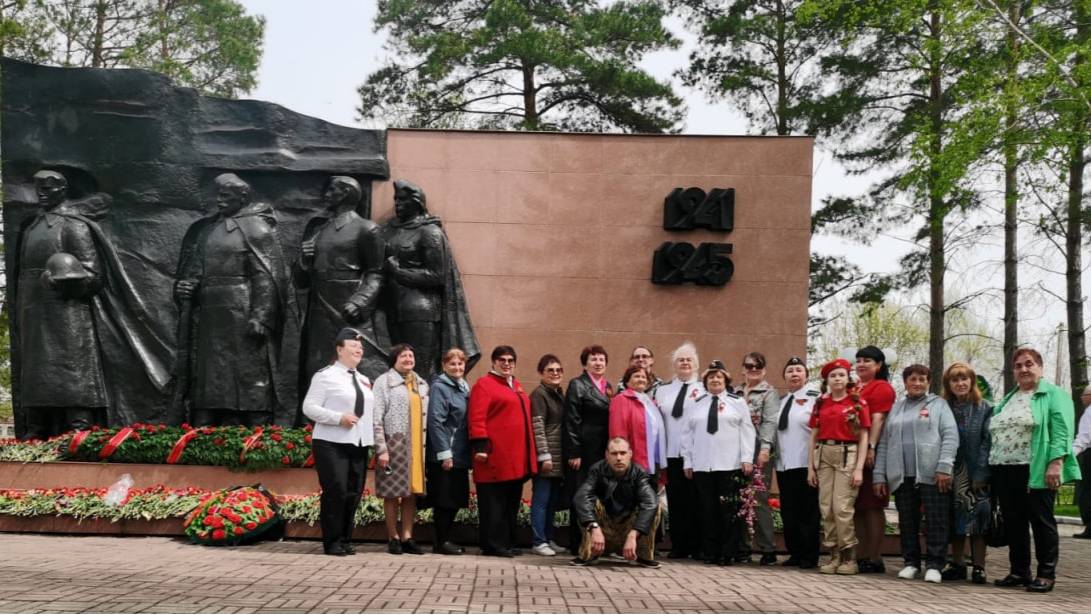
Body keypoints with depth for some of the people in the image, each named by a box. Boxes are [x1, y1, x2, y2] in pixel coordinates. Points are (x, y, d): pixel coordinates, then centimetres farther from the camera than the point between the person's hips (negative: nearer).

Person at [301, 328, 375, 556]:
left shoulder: (364, 380, 19)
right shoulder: (325, 375, -3)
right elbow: (309, 407, -8)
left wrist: (374, 439, 8)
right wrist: (339, 418, -18)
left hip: (359, 444, 7)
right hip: (332, 444, -7)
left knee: (354, 493, 5)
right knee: (336, 491, -11)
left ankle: (345, 540, 14)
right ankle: (332, 542, -1)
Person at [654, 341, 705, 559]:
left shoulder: (705, 389, 4)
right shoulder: (663, 391, 17)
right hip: (672, 453, 4)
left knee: (696, 501, -1)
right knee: (675, 500, 4)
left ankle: (697, 547, 6)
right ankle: (678, 546, 11)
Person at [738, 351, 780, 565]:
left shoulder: (769, 393, 2)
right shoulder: (736, 393, 17)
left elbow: (770, 422, -8)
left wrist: (765, 447, -19)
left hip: (758, 450, -5)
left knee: (759, 500, -8)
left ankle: (768, 549, -2)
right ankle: (742, 547, 12)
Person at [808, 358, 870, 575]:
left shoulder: (858, 402, 0)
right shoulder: (821, 403, 10)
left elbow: (863, 437, -2)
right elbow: (813, 436, 11)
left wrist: (859, 468, -9)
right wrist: (810, 466, 6)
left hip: (847, 455, -4)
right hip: (824, 455, 4)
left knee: (842, 507, -10)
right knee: (826, 507, 2)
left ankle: (849, 556, 1)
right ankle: (834, 555, 10)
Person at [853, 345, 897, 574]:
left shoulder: (881, 387, -4)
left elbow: (878, 419, -13)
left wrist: (870, 447, -21)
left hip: (870, 453, -8)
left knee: (872, 507, -4)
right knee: (857, 507, 9)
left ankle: (874, 559, 1)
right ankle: (861, 556, 15)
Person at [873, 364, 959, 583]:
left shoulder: (938, 404, 8)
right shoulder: (896, 408, 19)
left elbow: (950, 436, -3)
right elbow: (884, 444, 18)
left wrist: (944, 467, -14)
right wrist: (879, 475, 11)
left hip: (931, 475, -4)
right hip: (901, 476, 4)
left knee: (936, 521, -4)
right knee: (907, 522, 7)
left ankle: (934, 565, 2)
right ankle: (911, 562, 16)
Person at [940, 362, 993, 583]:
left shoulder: (984, 409, 0)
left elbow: (987, 442, -6)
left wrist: (981, 474, -14)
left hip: (976, 474, -3)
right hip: (952, 474, 3)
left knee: (977, 519, -2)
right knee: (955, 520, 7)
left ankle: (979, 567, 4)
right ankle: (957, 564, 16)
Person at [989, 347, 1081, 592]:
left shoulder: (1053, 395, -1)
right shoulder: (1007, 400, 20)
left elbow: (1061, 431, -11)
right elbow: (995, 434, 21)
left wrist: (1055, 463, -21)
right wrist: (991, 467, 13)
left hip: (1036, 471, -7)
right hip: (1004, 471, 7)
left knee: (1041, 521, -1)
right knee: (1013, 523, 10)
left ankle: (1046, 574, 7)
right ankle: (1019, 572, 18)